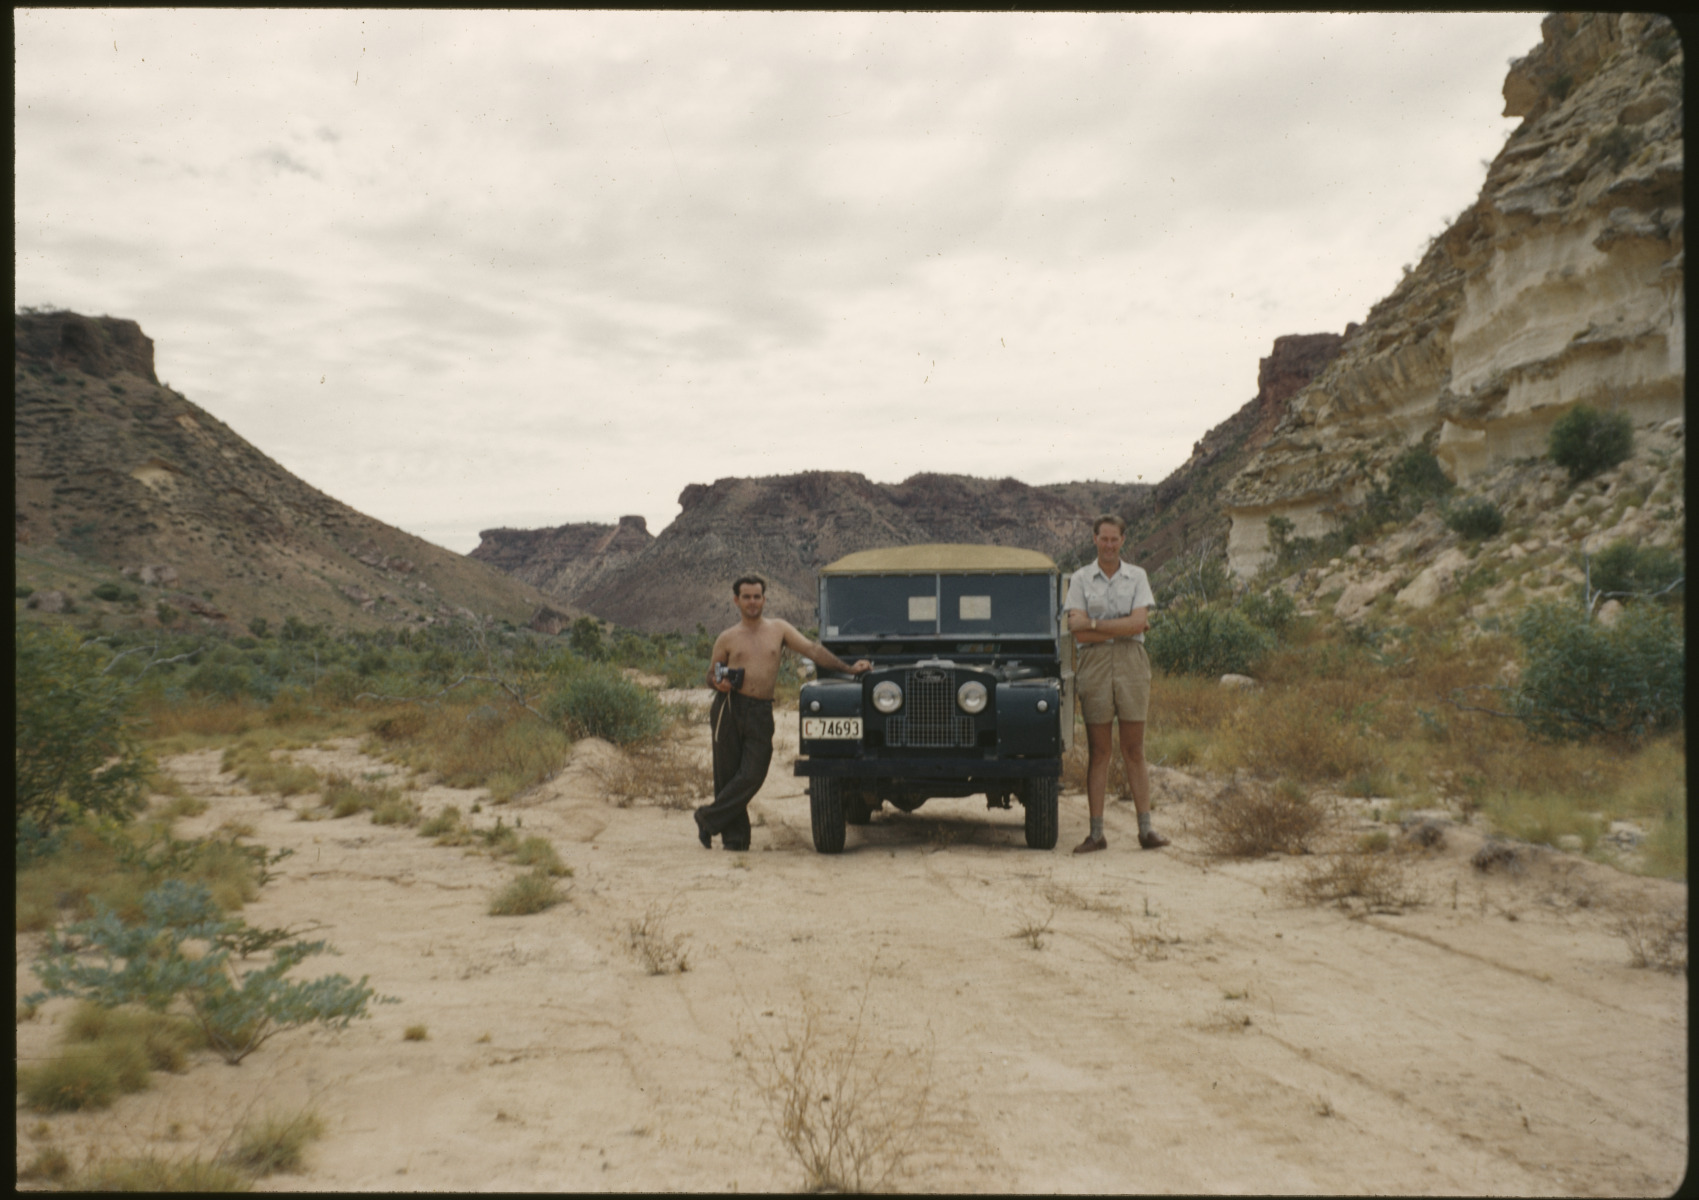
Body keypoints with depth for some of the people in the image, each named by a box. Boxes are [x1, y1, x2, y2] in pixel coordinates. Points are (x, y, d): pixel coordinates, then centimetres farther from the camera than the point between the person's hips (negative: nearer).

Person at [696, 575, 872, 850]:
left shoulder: (778, 629, 11)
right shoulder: (727, 639, 8)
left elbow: (812, 649, 6)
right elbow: (711, 675, 16)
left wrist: (848, 668, -1)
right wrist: (718, 682, -8)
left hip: (761, 713, 1)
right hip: (729, 708, -1)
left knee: (752, 776, -9)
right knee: (727, 773, 1)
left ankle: (708, 819, 7)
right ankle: (734, 837, 12)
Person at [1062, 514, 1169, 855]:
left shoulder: (1137, 577, 8)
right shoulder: (1080, 579, 6)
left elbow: (1139, 622, -6)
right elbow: (1078, 632, -6)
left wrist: (1094, 624, -9)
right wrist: (1123, 627, -8)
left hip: (1131, 661, 1)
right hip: (1094, 662, 0)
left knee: (1134, 751, 2)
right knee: (1098, 752, 1)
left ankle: (1146, 830, 4)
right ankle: (1096, 833, 3)